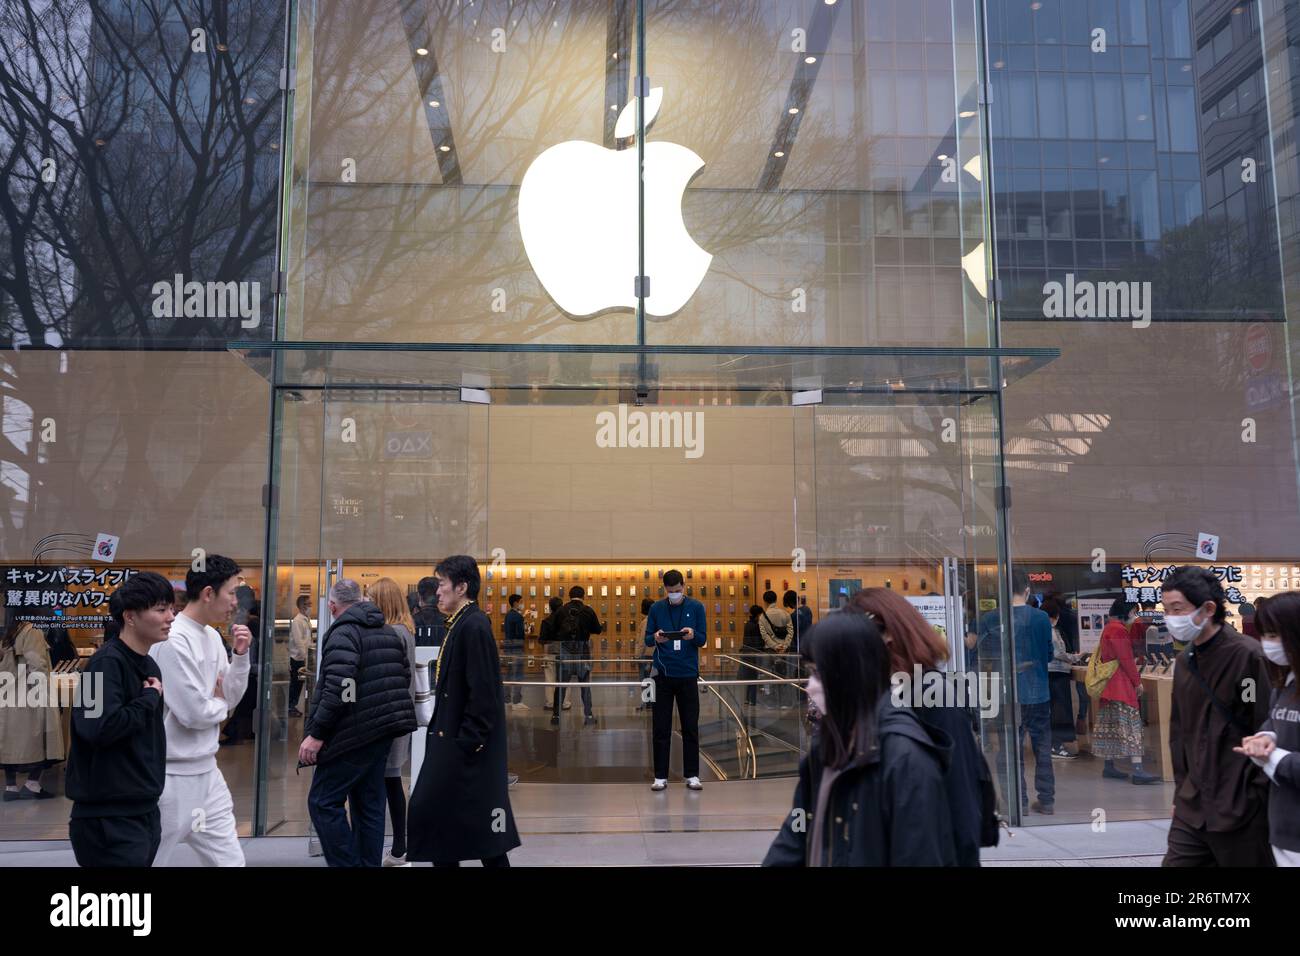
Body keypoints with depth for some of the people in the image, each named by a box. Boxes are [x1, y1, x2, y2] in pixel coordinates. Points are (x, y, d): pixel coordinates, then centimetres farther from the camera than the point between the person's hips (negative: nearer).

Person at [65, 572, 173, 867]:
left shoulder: (149, 665, 11)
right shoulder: (107, 662, -16)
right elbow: (100, 728, -29)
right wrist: (150, 698, -17)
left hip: (145, 811, 9)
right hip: (110, 819, -8)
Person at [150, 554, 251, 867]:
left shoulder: (213, 636, 7)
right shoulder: (172, 641, -20)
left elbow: (231, 698, 10)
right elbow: (194, 713, -22)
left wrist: (241, 655, -4)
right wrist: (220, 703, -2)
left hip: (207, 770, 8)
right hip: (172, 775, -8)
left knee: (230, 860, 12)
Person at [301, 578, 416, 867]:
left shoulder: (343, 632, -12)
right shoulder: (389, 632, 14)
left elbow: (338, 689, -22)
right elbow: (405, 676, 19)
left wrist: (316, 733, -19)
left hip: (353, 734, -8)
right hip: (383, 730, 9)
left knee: (323, 802, -1)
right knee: (369, 804, 14)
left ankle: (347, 863, -3)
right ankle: (369, 862, 17)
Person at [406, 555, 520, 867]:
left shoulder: (474, 626, -18)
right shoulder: (460, 623, 11)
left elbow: (482, 691, -22)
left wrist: (468, 742, -20)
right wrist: (443, 730, 14)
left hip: (465, 741, -9)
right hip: (452, 737, 9)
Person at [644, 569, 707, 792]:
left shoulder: (696, 607, 2)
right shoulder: (656, 608, 3)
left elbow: (703, 640, 1)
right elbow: (647, 640, 5)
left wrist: (693, 635, -22)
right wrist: (655, 638, -18)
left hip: (688, 675, 0)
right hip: (663, 674, 0)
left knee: (690, 727, 5)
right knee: (661, 728, 3)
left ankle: (692, 775, 14)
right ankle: (660, 776, 11)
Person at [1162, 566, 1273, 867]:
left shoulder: (1248, 655, -13)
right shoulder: (1184, 662, 9)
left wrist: (1258, 798, -13)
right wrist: (1182, 792, 15)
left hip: (1242, 808, -6)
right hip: (1193, 807, 7)